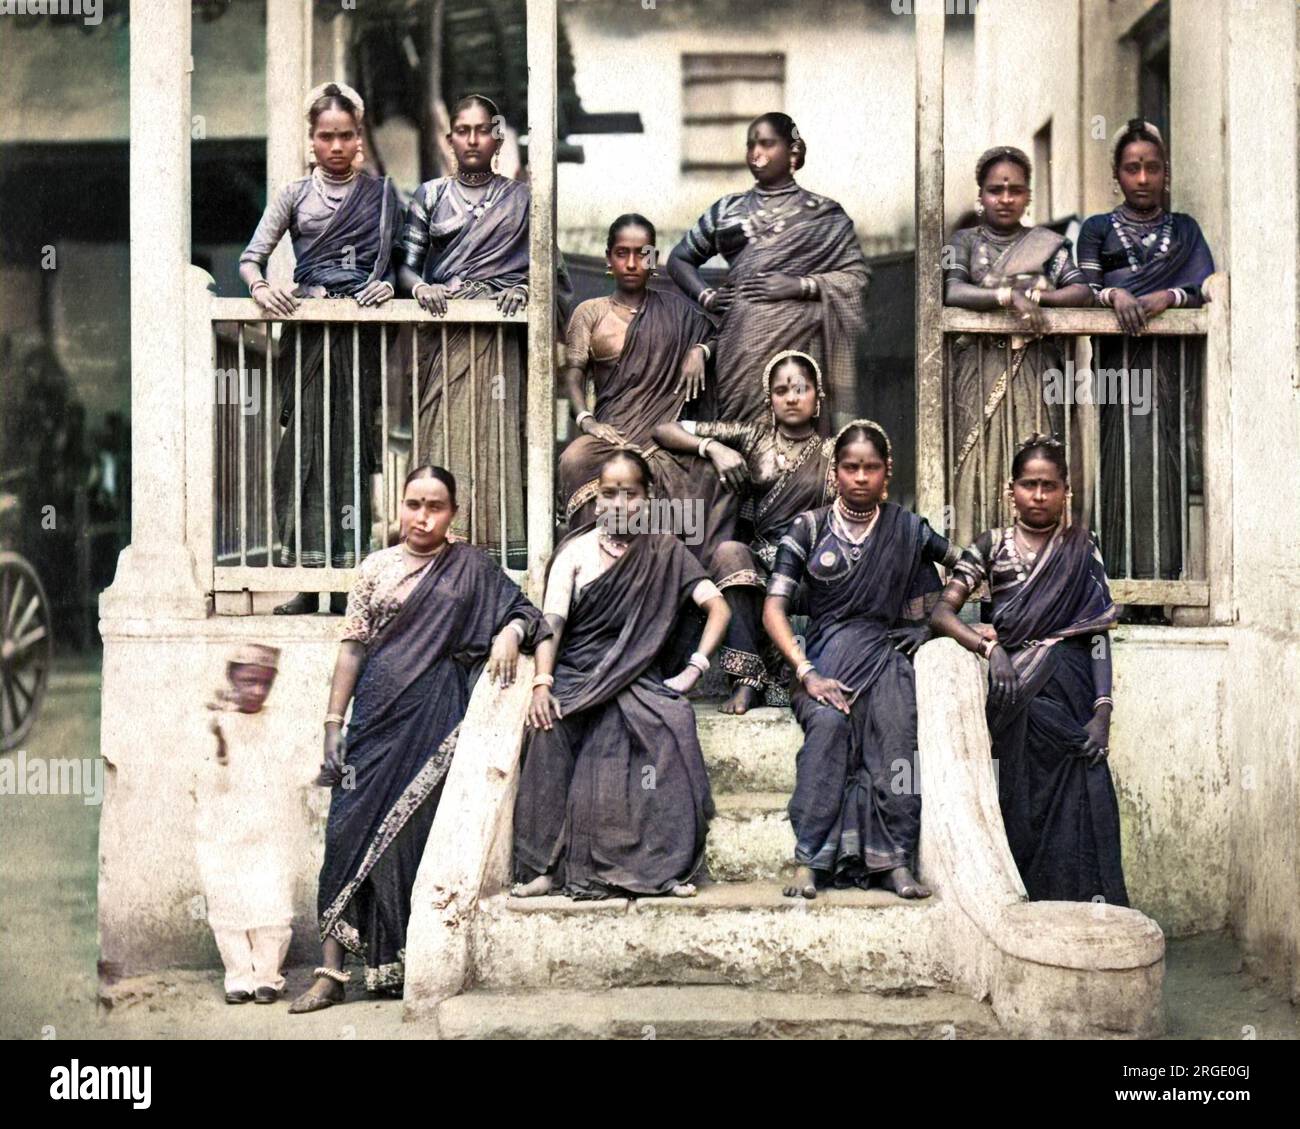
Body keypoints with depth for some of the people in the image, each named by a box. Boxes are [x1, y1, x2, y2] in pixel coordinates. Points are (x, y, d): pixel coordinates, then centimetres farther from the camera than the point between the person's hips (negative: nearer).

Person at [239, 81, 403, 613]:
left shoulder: (381, 194, 12)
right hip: (310, 332, 1)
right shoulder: (294, 196, 13)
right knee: (305, 446, -5)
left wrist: (388, 284, -11)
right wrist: (260, 286, -16)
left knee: (350, 446, -3)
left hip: (363, 329, -1)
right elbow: (252, 256, 5)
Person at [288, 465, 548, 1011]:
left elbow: (525, 612, 9)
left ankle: (413, 966, 9)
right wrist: (333, 722, 3)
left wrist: (510, 632, -15)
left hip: (437, 720, -1)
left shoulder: (472, 567, 7)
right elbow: (352, 648, 8)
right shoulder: (376, 567, 10)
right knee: (351, 830, -5)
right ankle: (332, 970, -3)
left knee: (420, 834, 0)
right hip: (379, 715, 1)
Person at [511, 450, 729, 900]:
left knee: (674, 721, -30)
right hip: (576, 676, 0)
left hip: (636, 678, 1)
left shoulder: (665, 551, 9)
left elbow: (718, 608, 4)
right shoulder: (576, 551, 6)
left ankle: (666, 865, -20)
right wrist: (542, 684, -19)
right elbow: (551, 621, -4)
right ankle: (546, 865, -24)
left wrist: (694, 669, -7)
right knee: (551, 730, -31)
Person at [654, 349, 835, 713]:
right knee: (729, 551, -32)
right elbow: (664, 431, 10)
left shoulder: (830, 453, 11)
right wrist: (713, 447, -7)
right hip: (758, 560, 1)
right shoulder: (752, 437, 12)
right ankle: (747, 679, -33)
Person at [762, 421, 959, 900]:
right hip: (826, 652, -1)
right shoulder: (809, 527, 6)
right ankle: (809, 860, -32)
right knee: (828, 720, -32)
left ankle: (895, 861, -28)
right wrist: (806, 673, -14)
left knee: (895, 732, -28)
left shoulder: (905, 528, 11)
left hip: (885, 653, 2)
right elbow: (773, 608, -1)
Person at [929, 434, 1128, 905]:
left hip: (1072, 690, 0)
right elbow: (942, 612, 3)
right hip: (1018, 693, 0)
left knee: (1080, 802, -8)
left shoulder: (1082, 547, 11)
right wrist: (990, 646, -16)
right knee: (1029, 803, -5)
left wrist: (1103, 709, -7)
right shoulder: (992, 545, 11)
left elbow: (1098, 633, 5)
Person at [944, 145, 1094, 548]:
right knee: (978, 464, -7)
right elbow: (951, 291, -9)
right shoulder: (965, 242, 9)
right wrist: (1009, 296, -18)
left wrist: (1036, 296, -14)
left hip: (1034, 375, 1)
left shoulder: (1047, 244, 12)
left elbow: (1082, 291, 0)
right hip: (978, 374, -1)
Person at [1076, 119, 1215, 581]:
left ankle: (1167, 568, -6)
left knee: (1166, 461, -7)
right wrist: (1113, 295, -20)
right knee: (1124, 459, -10)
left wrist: (1170, 296, -14)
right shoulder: (1098, 229, 14)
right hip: (1118, 364, -1)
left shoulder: (1184, 230, 17)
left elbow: (1209, 292, 5)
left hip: (1173, 367, 1)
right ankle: (1124, 571, -9)